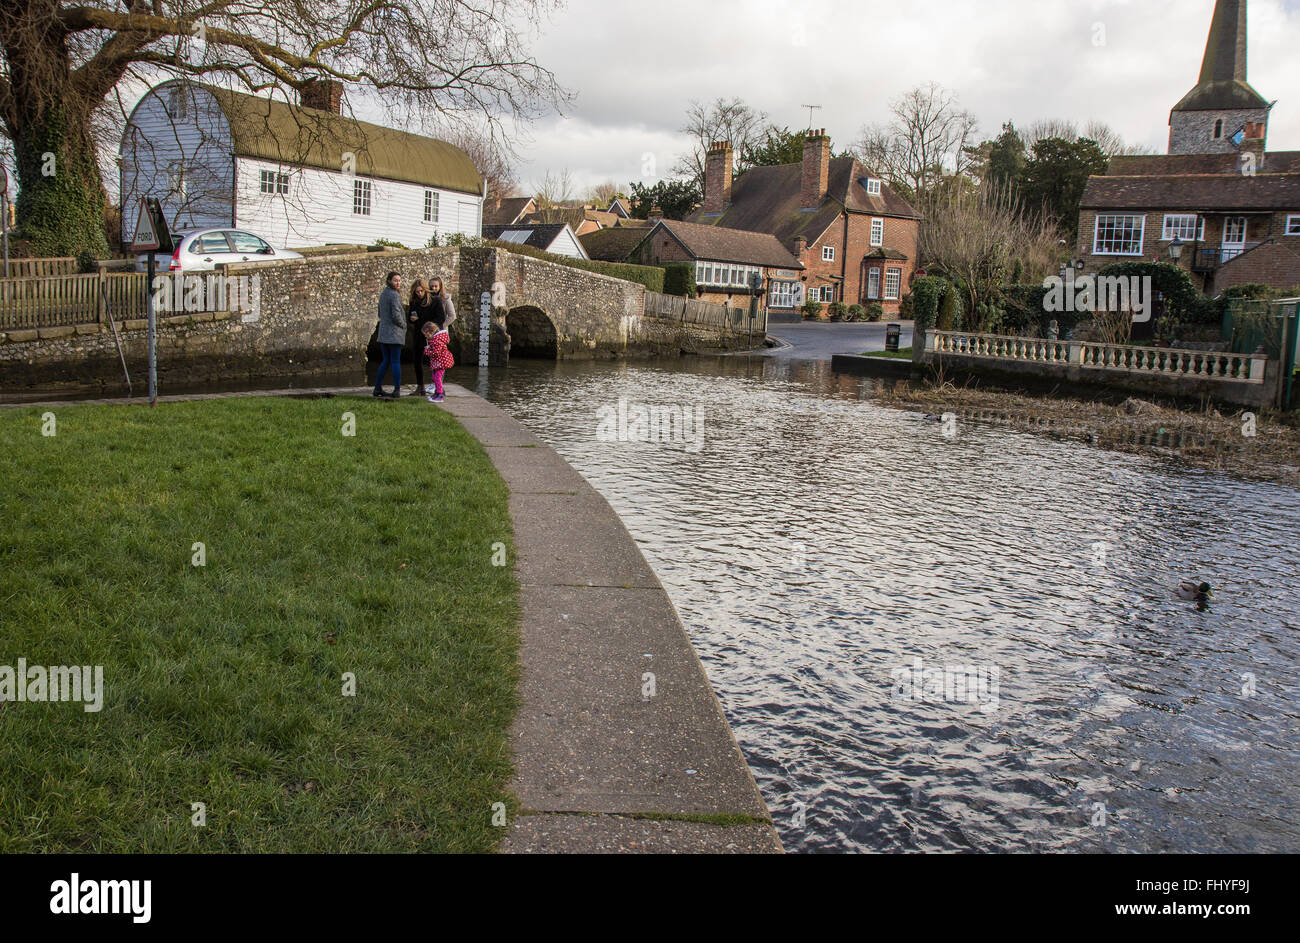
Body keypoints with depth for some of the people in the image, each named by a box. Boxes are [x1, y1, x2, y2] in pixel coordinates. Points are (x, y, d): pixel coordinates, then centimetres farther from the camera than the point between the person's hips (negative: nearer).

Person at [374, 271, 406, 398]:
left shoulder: (383, 294, 13)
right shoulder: (394, 295, -14)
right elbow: (396, 315, -21)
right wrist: (403, 325, -5)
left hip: (383, 333, 8)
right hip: (394, 333, -8)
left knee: (386, 361, 14)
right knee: (396, 361, -2)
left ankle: (377, 388, 12)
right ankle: (397, 390, 1)